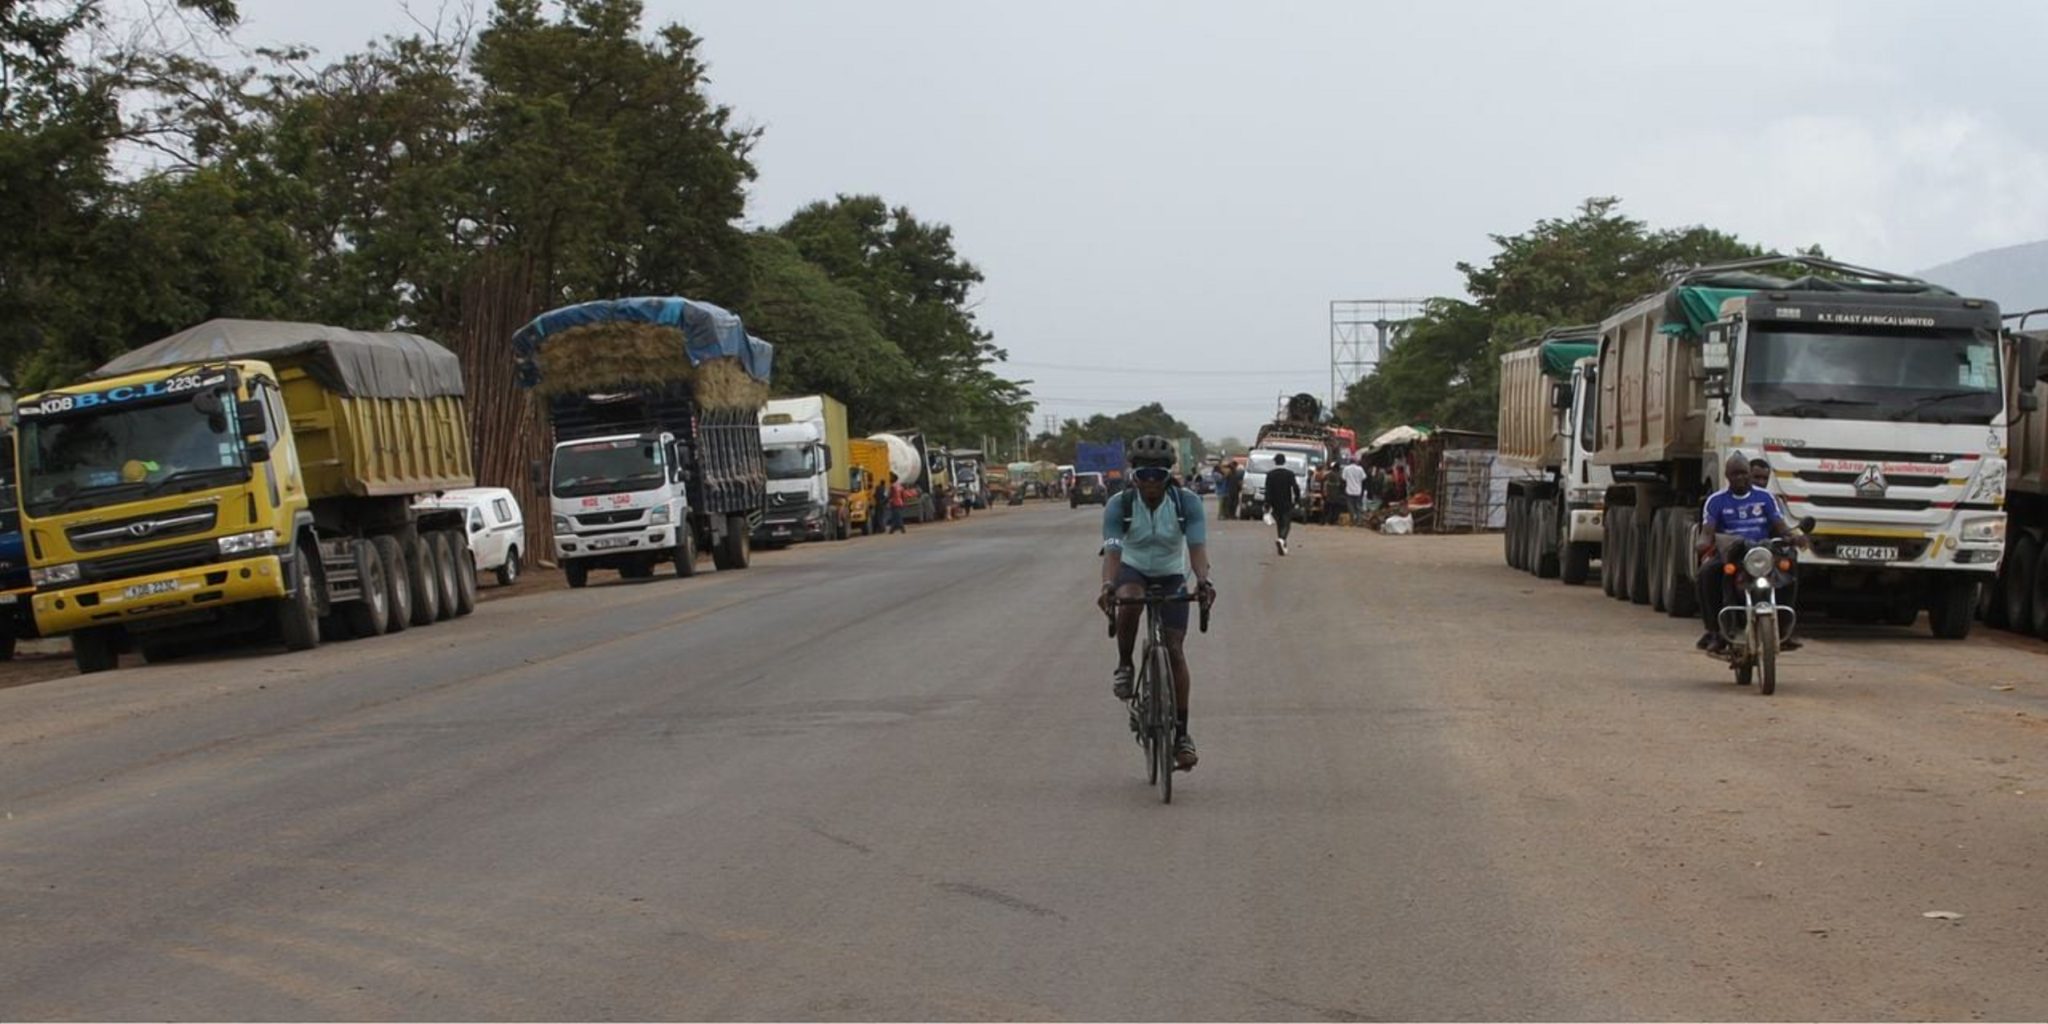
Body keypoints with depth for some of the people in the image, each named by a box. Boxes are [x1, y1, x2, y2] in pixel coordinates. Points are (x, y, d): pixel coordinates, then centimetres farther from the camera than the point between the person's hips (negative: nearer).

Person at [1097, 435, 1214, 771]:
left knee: (1174, 648, -10)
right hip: (1133, 570, -1)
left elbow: (1197, 545, -29)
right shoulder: (1119, 505, -21)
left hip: (1171, 577, 1)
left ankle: (1182, 732, -3)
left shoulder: (1186, 503, -20)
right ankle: (1124, 666, -12)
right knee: (1129, 602, -37)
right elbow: (1112, 550, -31)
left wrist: (1203, 581, -49)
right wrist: (1107, 585, -51)